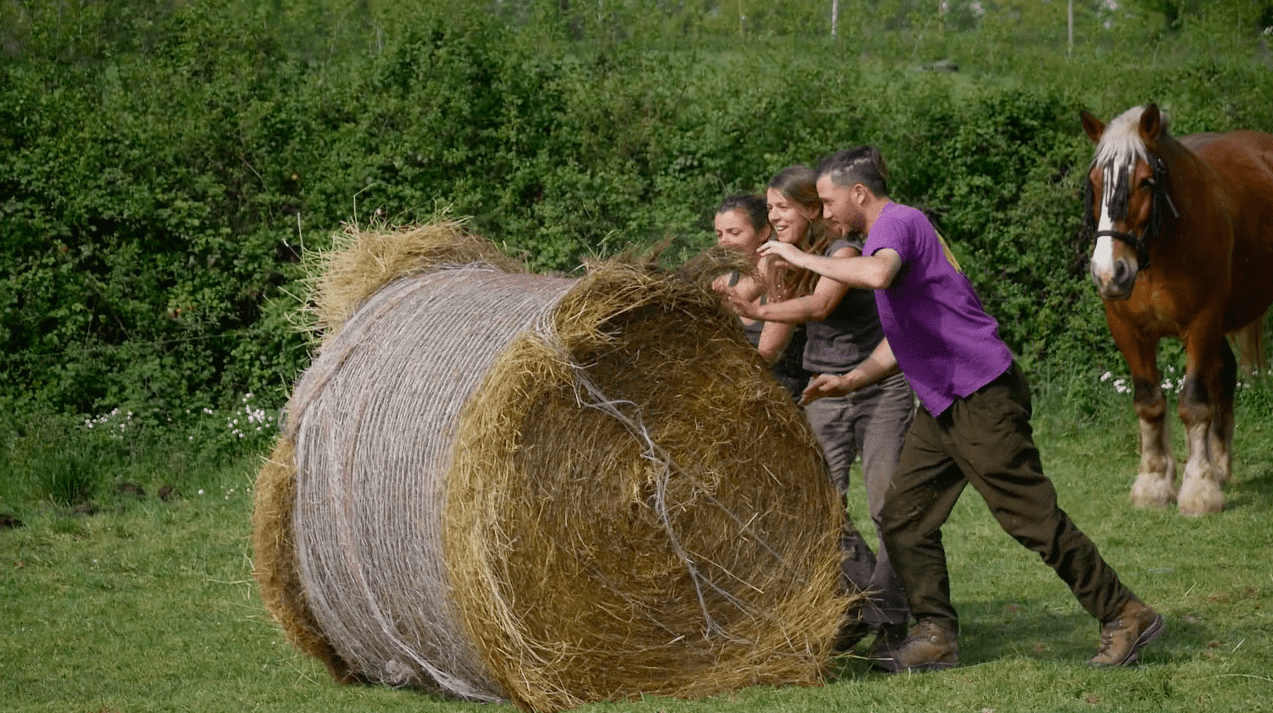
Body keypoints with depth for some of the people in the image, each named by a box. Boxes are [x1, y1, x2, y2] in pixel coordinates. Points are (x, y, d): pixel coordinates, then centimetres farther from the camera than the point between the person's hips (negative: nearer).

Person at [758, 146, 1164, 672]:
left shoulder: (898, 223, -11)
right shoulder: (894, 233, 20)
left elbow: (878, 274, -36)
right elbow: (904, 340, 25)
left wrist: (803, 258, -25)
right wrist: (850, 381, 15)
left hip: (982, 394, -10)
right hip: (943, 403, 10)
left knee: (1032, 516, -7)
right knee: (904, 518, 5)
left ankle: (1125, 617, 1)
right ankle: (937, 637, 7)